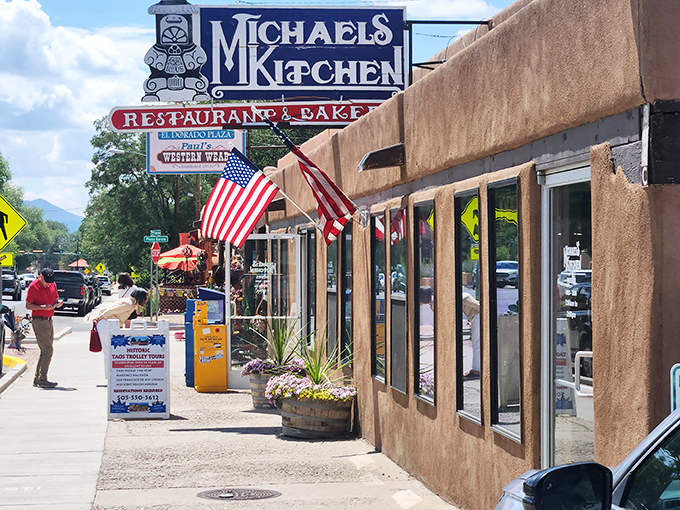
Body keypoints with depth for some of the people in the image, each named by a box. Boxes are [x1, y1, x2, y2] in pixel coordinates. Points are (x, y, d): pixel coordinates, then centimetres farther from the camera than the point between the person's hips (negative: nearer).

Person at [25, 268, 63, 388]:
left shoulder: (52, 285, 11)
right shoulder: (33, 286, -9)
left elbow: (55, 300, 21)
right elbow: (28, 305, -10)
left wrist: (58, 302, -3)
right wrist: (43, 307, -21)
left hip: (49, 320, 8)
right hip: (39, 321, -8)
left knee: (45, 351, 9)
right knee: (48, 350, -14)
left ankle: (37, 379, 15)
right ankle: (42, 380, -11)